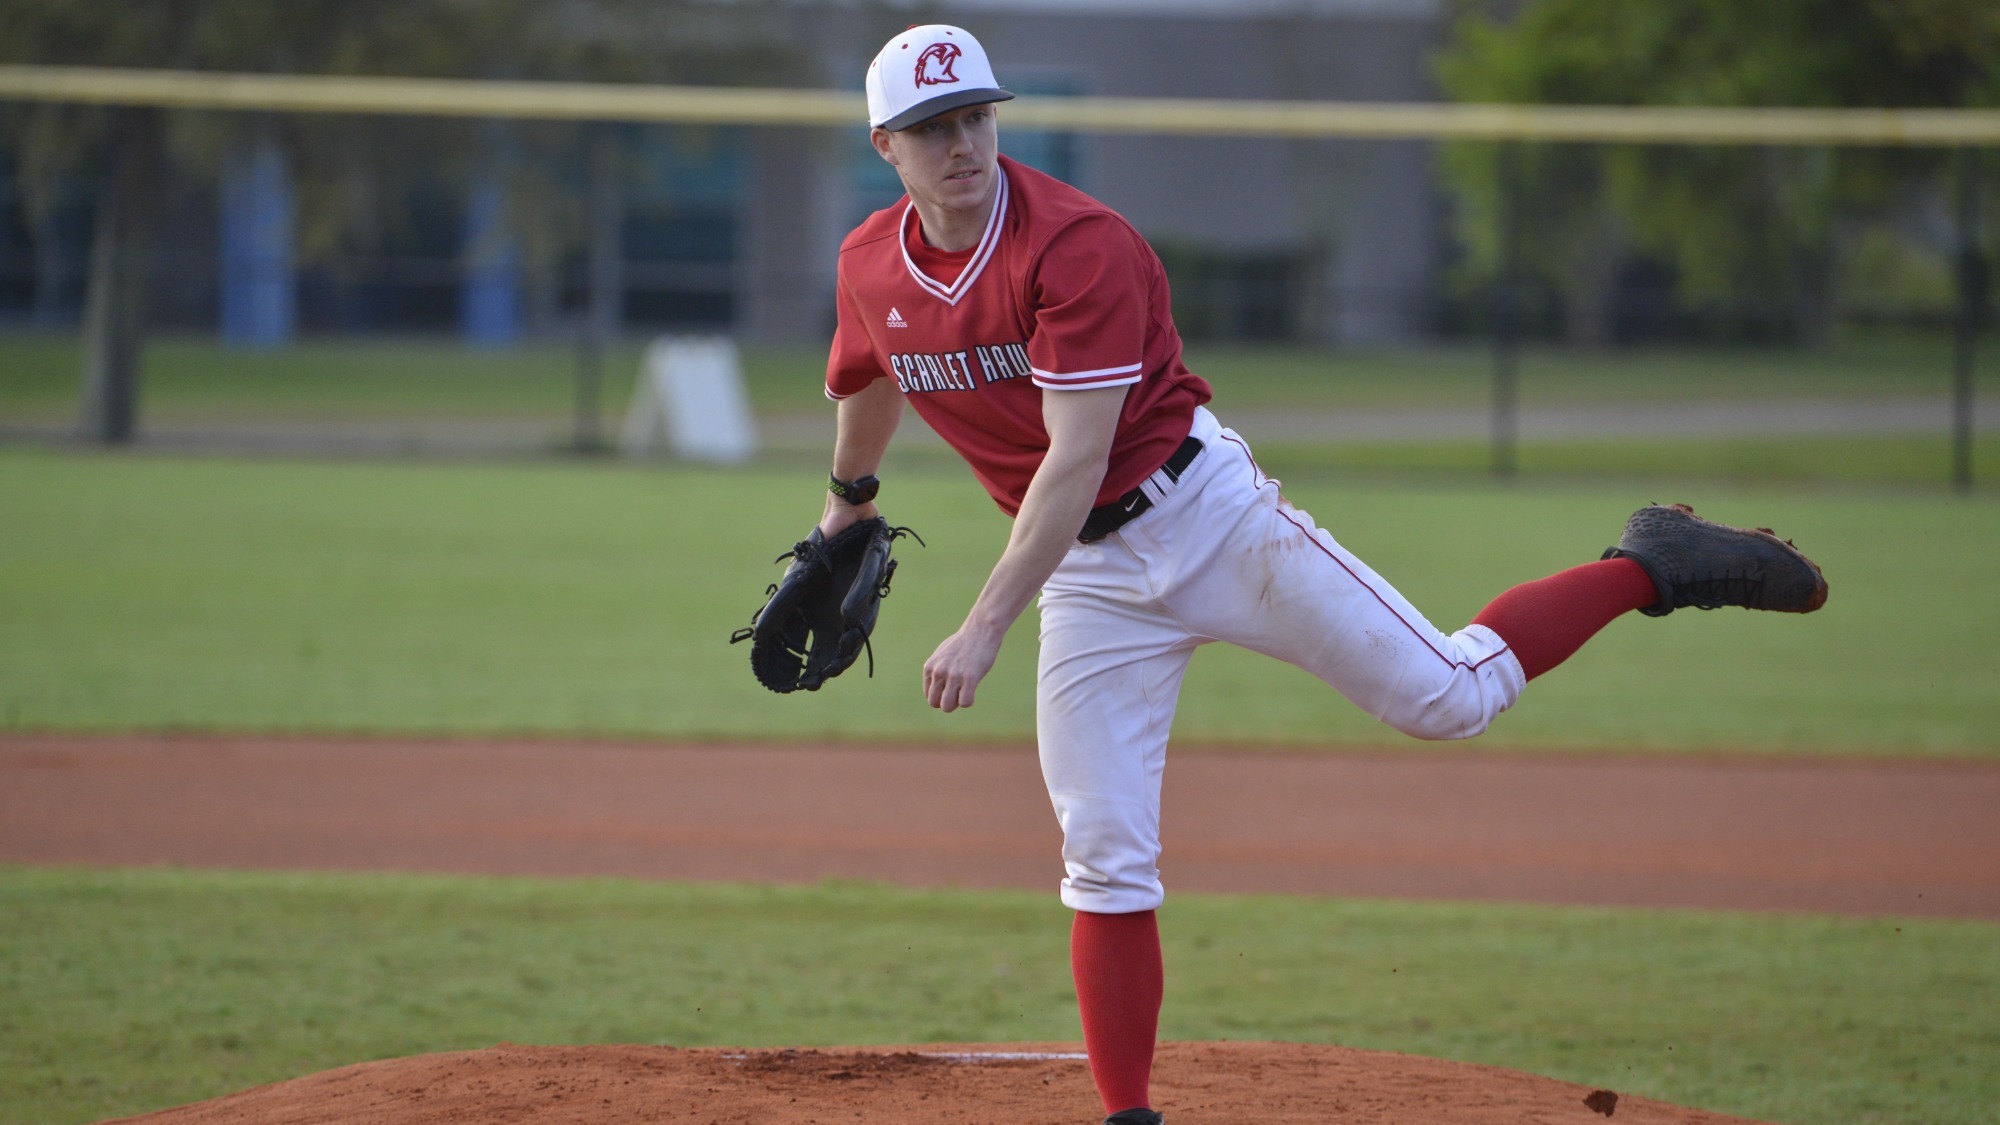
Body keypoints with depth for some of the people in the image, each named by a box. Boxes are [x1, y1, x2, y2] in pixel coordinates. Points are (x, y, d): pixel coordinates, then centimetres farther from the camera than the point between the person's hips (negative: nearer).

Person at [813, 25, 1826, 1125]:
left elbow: (1077, 457, -29)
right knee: (1104, 860, -1)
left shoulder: (1077, 244, -22)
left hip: (1202, 511, -5)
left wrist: (985, 628, -34)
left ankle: (1653, 566, 10)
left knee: (1447, 695, -9)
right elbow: (863, 384, 24)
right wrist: (847, 499, 42)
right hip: (1088, 573, 5)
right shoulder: (871, 268, -1)